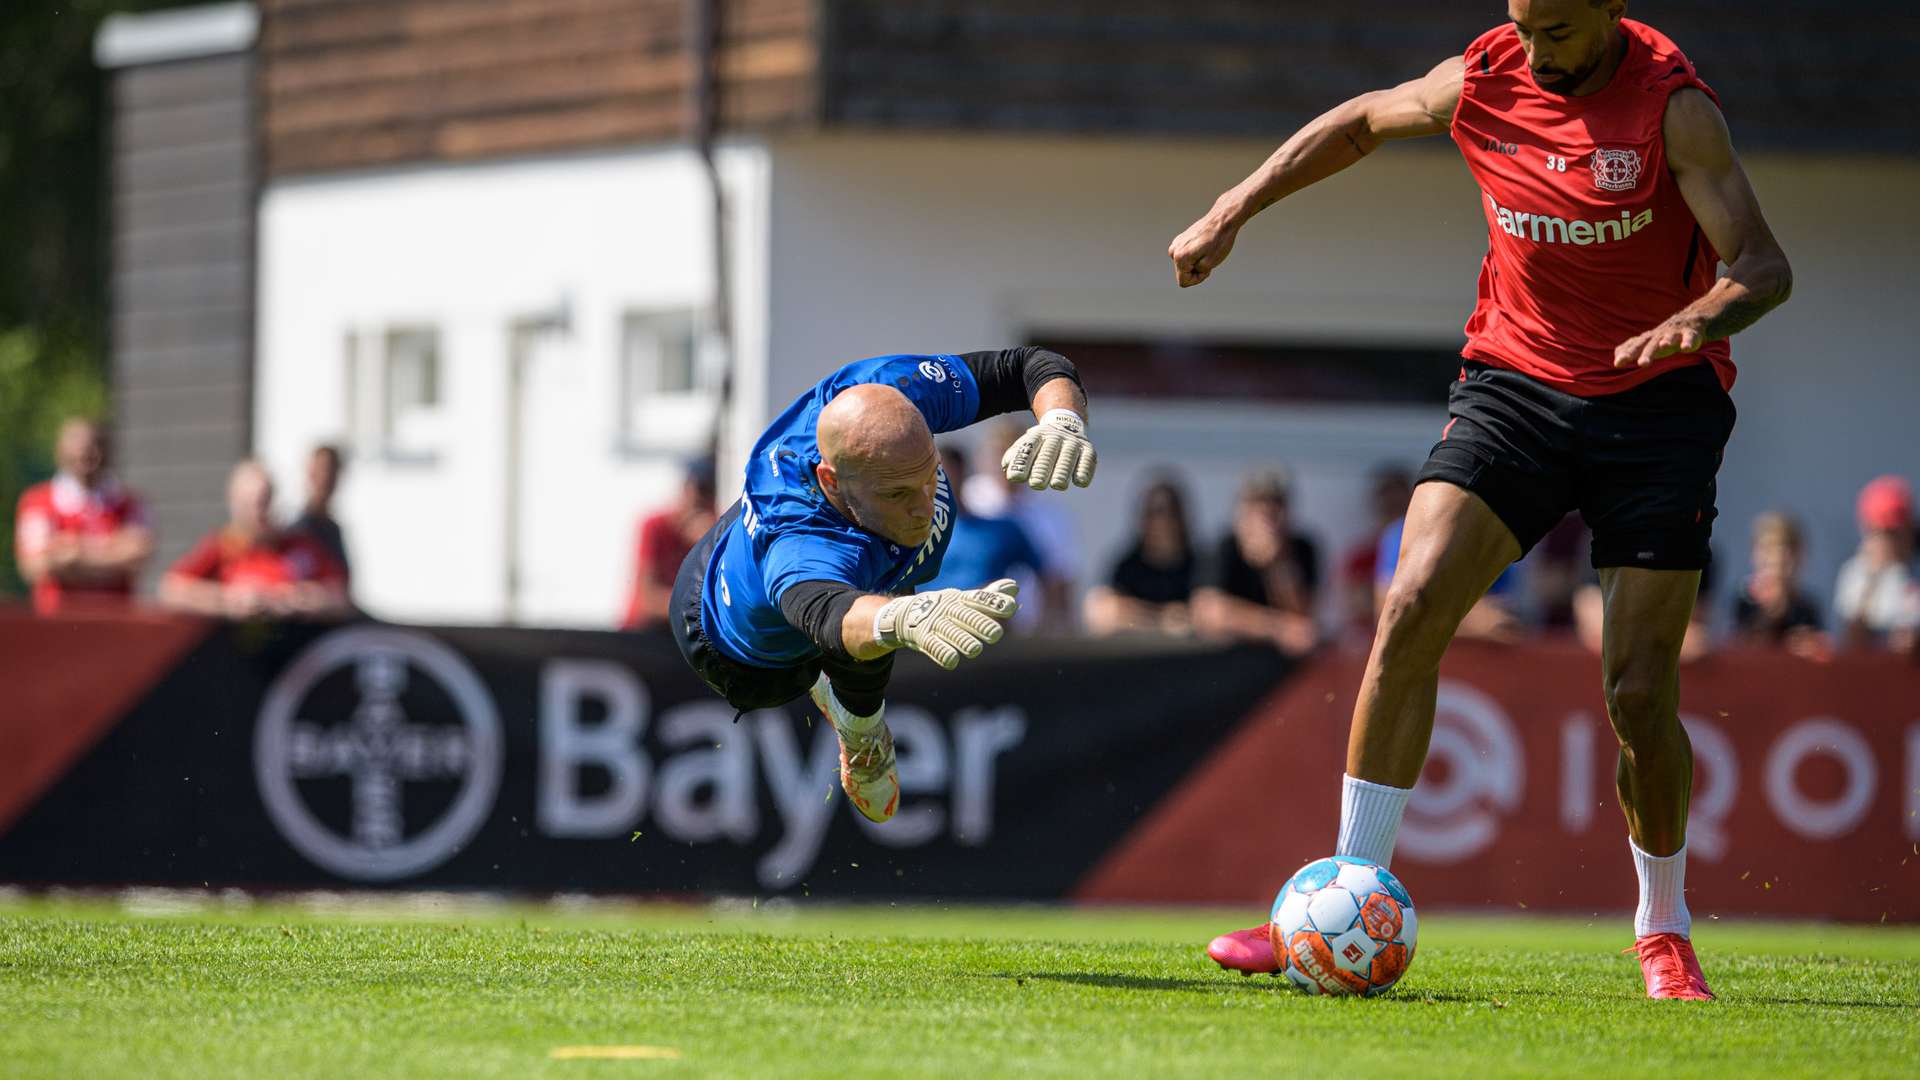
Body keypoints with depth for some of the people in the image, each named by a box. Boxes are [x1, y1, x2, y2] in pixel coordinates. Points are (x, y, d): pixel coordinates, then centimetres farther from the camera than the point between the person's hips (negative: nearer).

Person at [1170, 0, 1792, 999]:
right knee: (1411, 609, -17)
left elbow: (1764, 268, -20)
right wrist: (1231, 213, 13)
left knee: (1639, 695, -7)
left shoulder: (1673, 109, -14)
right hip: (1514, 381, 3)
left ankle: (1662, 932, 17)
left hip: (1657, 402, -3)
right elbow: (1357, 124, 18)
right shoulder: (1480, 81, -3)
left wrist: (1697, 320, -42)